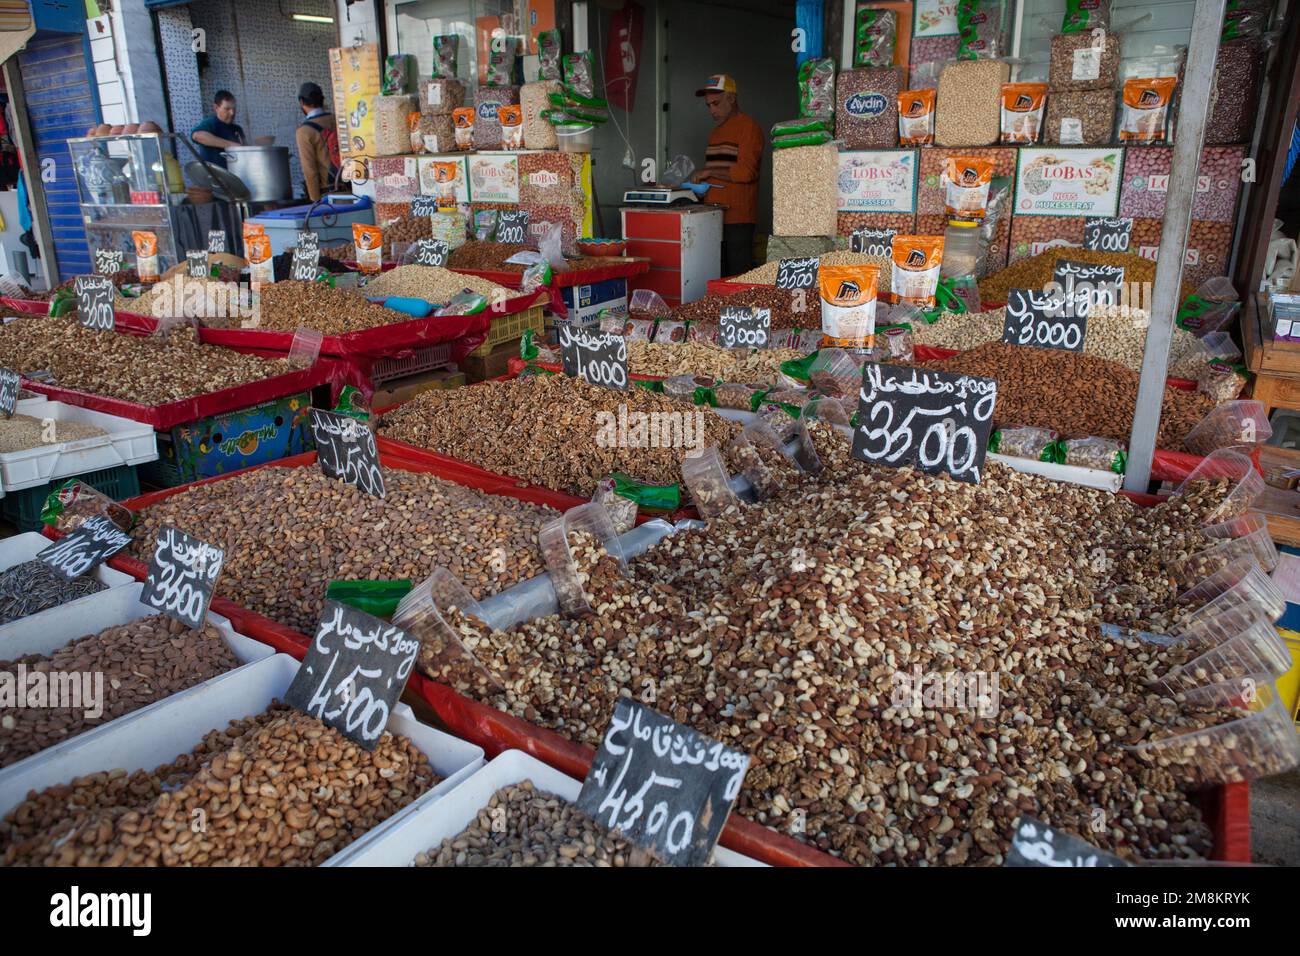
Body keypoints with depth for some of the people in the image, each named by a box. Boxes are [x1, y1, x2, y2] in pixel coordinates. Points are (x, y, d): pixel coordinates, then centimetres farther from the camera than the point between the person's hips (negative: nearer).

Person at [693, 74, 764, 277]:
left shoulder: (748, 127, -5)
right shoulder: (715, 132, 22)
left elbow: (745, 172, -16)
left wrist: (709, 172, -9)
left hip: (738, 218, -8)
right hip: (714, 215, 8)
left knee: (739, 275, -6)